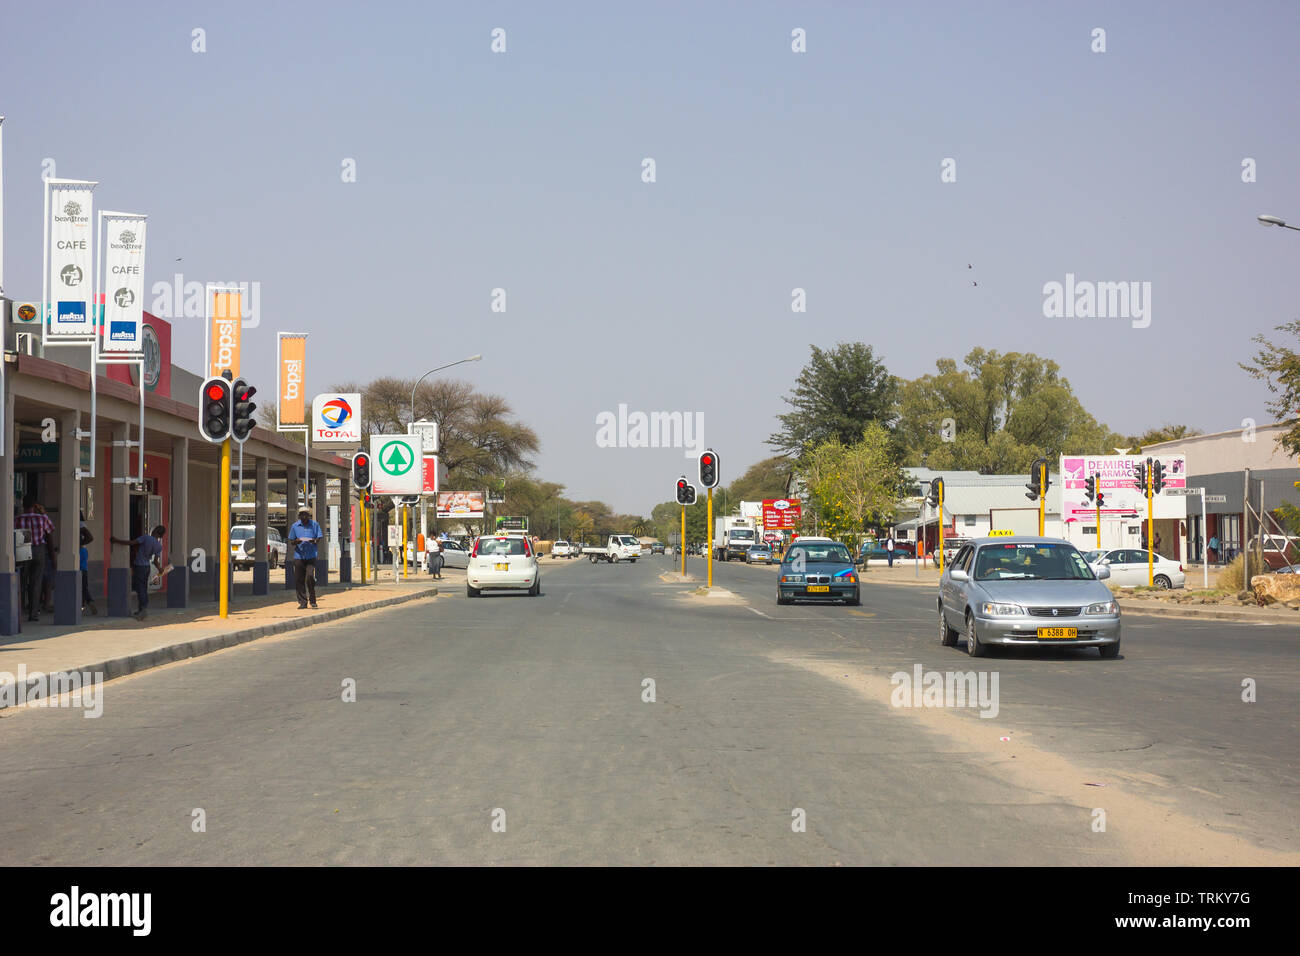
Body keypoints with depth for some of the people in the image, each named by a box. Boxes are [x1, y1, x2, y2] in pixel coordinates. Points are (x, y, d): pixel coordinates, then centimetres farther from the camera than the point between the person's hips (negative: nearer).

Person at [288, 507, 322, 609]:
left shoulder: (314, 525, 7)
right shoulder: (294, 526, 9)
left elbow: (319, 538, 7)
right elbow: (291, 541, 10)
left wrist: (314, 540, -16)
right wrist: (296, 541, -13)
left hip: (311, 556, -2)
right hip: (299, 555, 2)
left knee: (310, 577, -14)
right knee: (299, 580, 0)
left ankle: (313, 600, 2)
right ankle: (302, 602, 8)